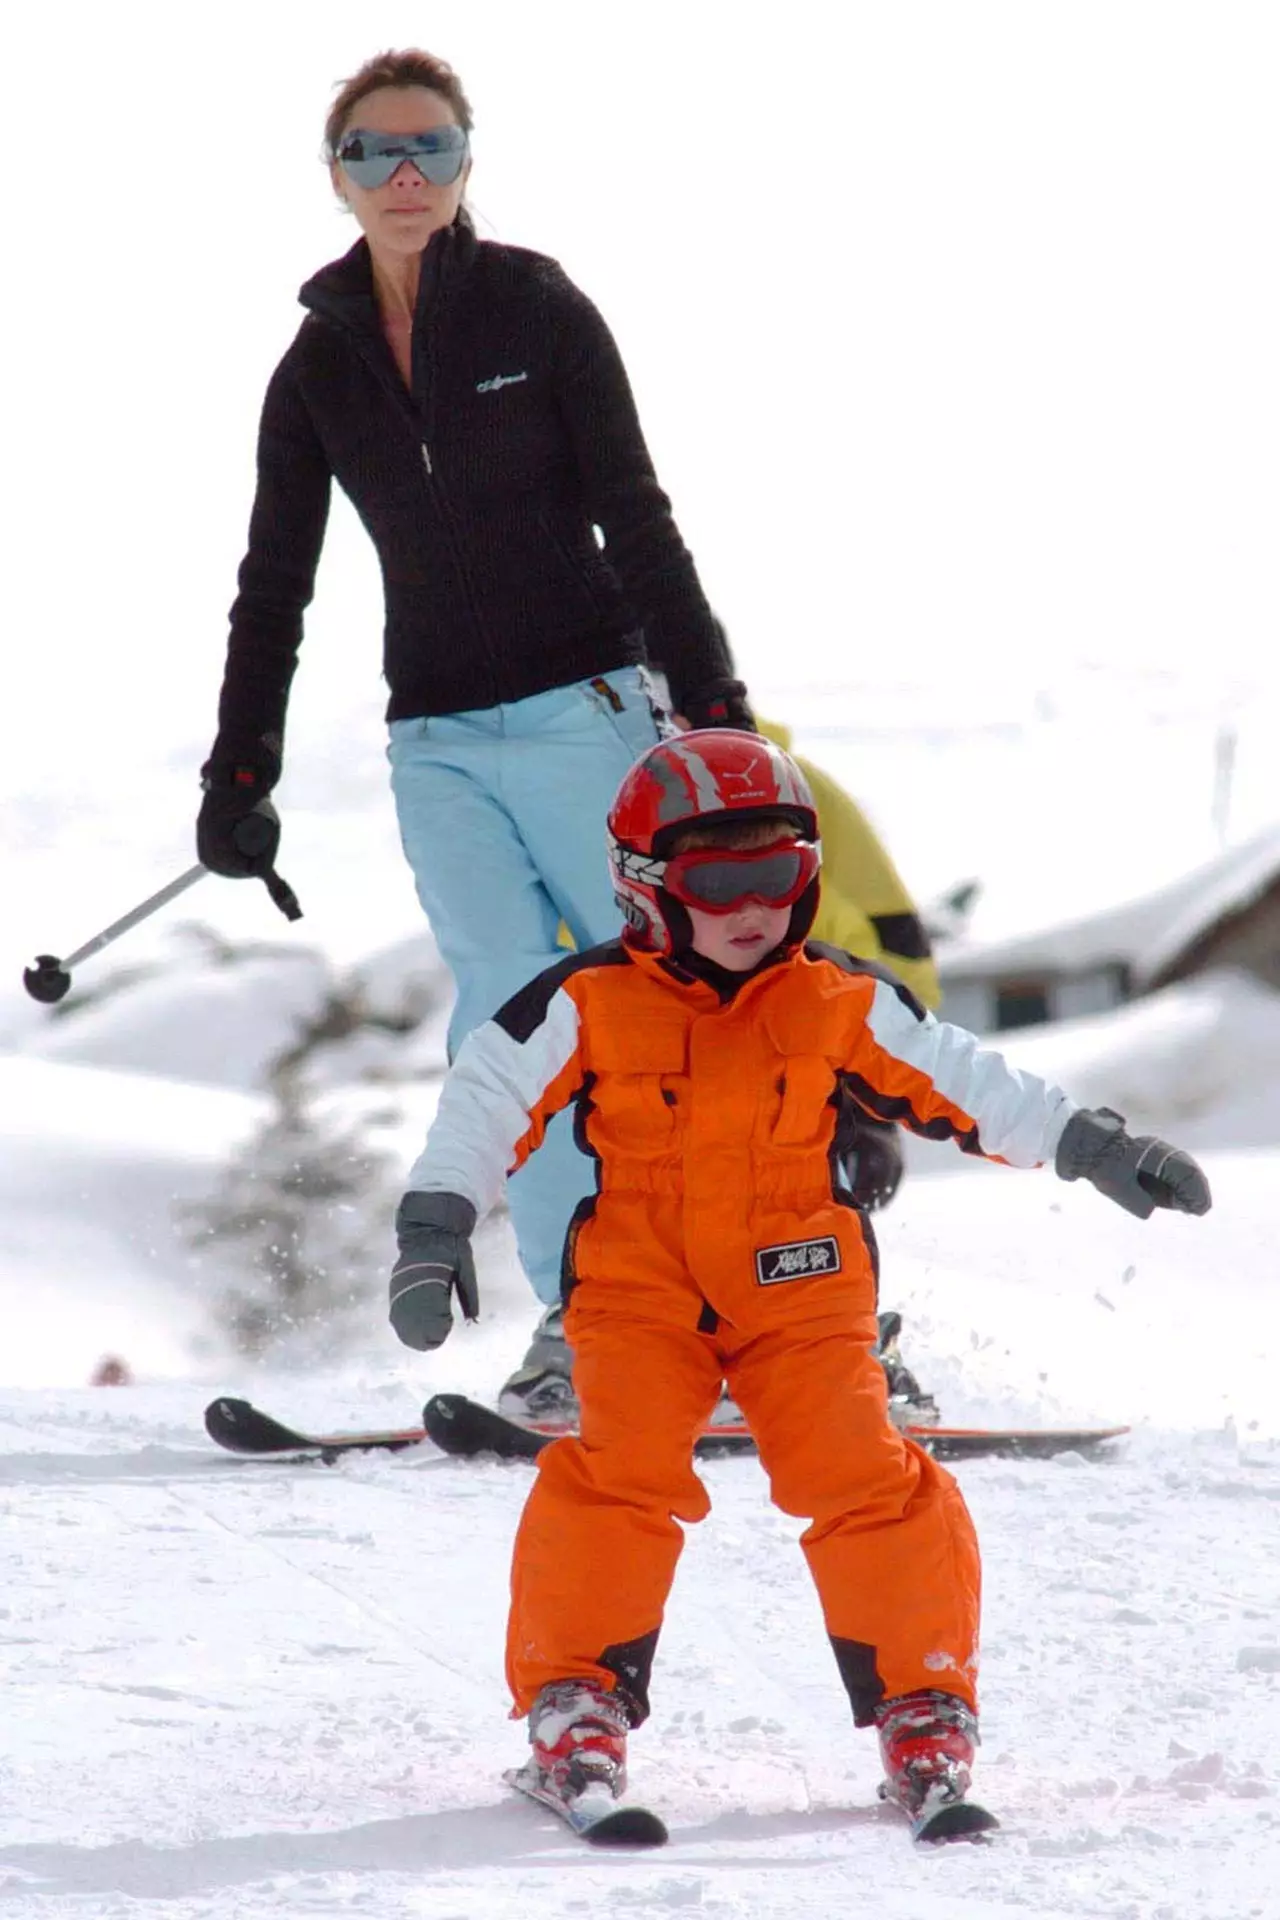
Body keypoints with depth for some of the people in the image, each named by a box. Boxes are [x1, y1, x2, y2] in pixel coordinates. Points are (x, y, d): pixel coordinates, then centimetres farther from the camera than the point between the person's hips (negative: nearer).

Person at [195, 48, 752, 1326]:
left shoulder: (537, 310, -2)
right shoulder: (320, 365, 9)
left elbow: (636, 524, -3)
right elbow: (275, 585, 15)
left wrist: (712, 707, -8)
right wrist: (239, 775, 9)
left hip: (582, 714, -3)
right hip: (439, 745, 3)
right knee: (510, 1027, -8)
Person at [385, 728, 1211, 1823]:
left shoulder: (842, 1005, 2)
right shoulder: (588, 1007, -5)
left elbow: (965, 1088, 9)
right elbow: (484, 1105, -4)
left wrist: (1095, 1150, 7)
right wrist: (435, 1230, -14)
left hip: (801, 1291, 1)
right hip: (640, 1293, -1)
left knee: (862, 1475, -13)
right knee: (623, 1473, -20)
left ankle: (924, 1700, 2)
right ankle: (574, 1697, -6)